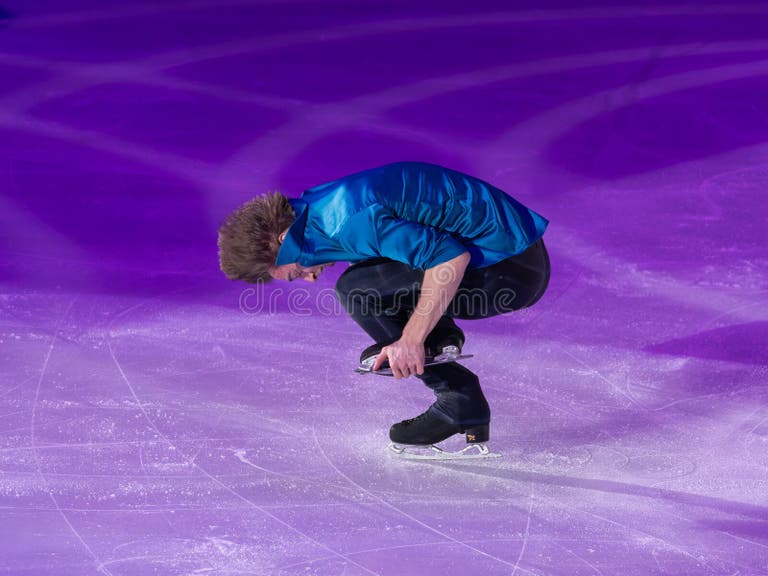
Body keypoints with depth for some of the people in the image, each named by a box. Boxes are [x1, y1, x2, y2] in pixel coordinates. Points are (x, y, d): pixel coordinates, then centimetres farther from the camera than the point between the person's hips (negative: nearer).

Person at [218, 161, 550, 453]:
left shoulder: (347, 222, -20)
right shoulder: (327, 205, 12)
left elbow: (451, 256, -25)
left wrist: (412, 339, -21)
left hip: (510, 268, -10)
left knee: (358, 288, -14)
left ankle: (458, 402, -6)